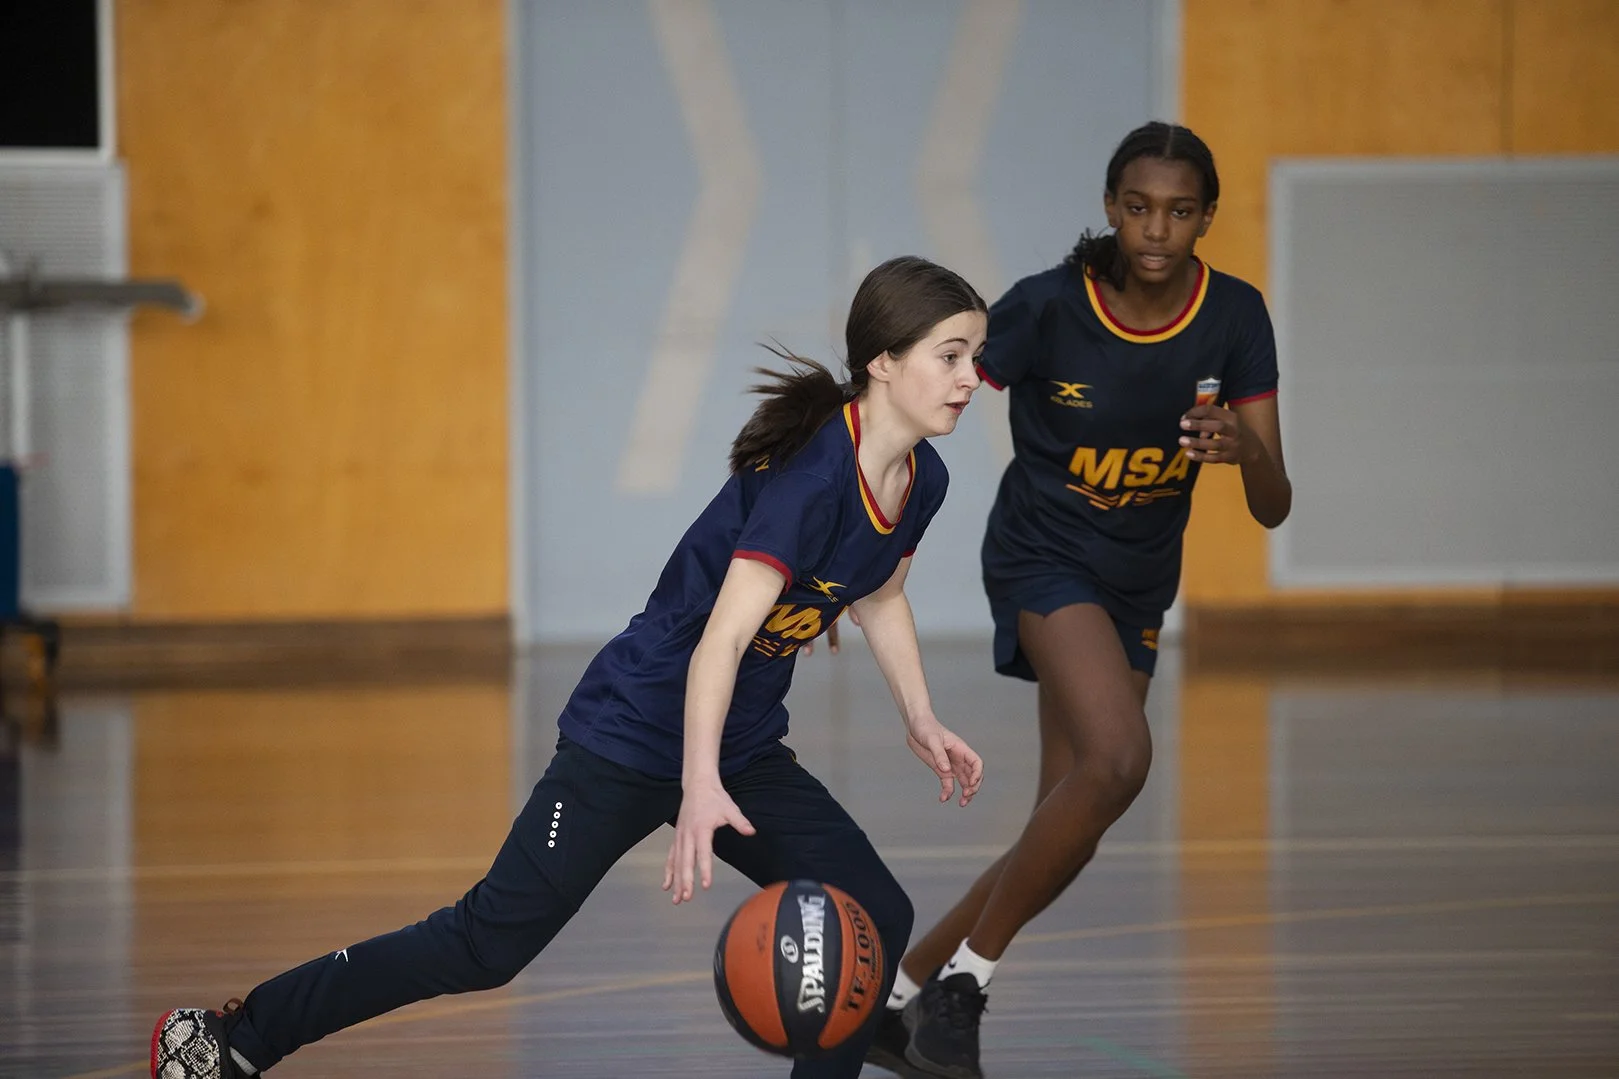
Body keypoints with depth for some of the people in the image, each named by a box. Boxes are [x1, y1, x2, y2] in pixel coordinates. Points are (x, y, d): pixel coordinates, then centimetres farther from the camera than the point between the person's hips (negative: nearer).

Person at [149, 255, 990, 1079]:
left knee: (875, 919, -5)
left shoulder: (921, 480, -1)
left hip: (742, 750, 8)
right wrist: (699, 788, -45)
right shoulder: (810, 477, -27)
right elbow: (721, 640, -34)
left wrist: (921, 720, 12)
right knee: (490, 943, -7)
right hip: (636, 733, -8)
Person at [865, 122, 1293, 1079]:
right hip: (1045, 560, -5)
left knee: (1068, 839, 3)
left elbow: (1273, 508, -9)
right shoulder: (1047, 308, -19)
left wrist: (1244, 448, -31)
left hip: (1137, 590, 5)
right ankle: (965, 979, -17)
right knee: (1119, 758, -29)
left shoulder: (1234, 317, -9)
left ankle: (898, 995, 20)